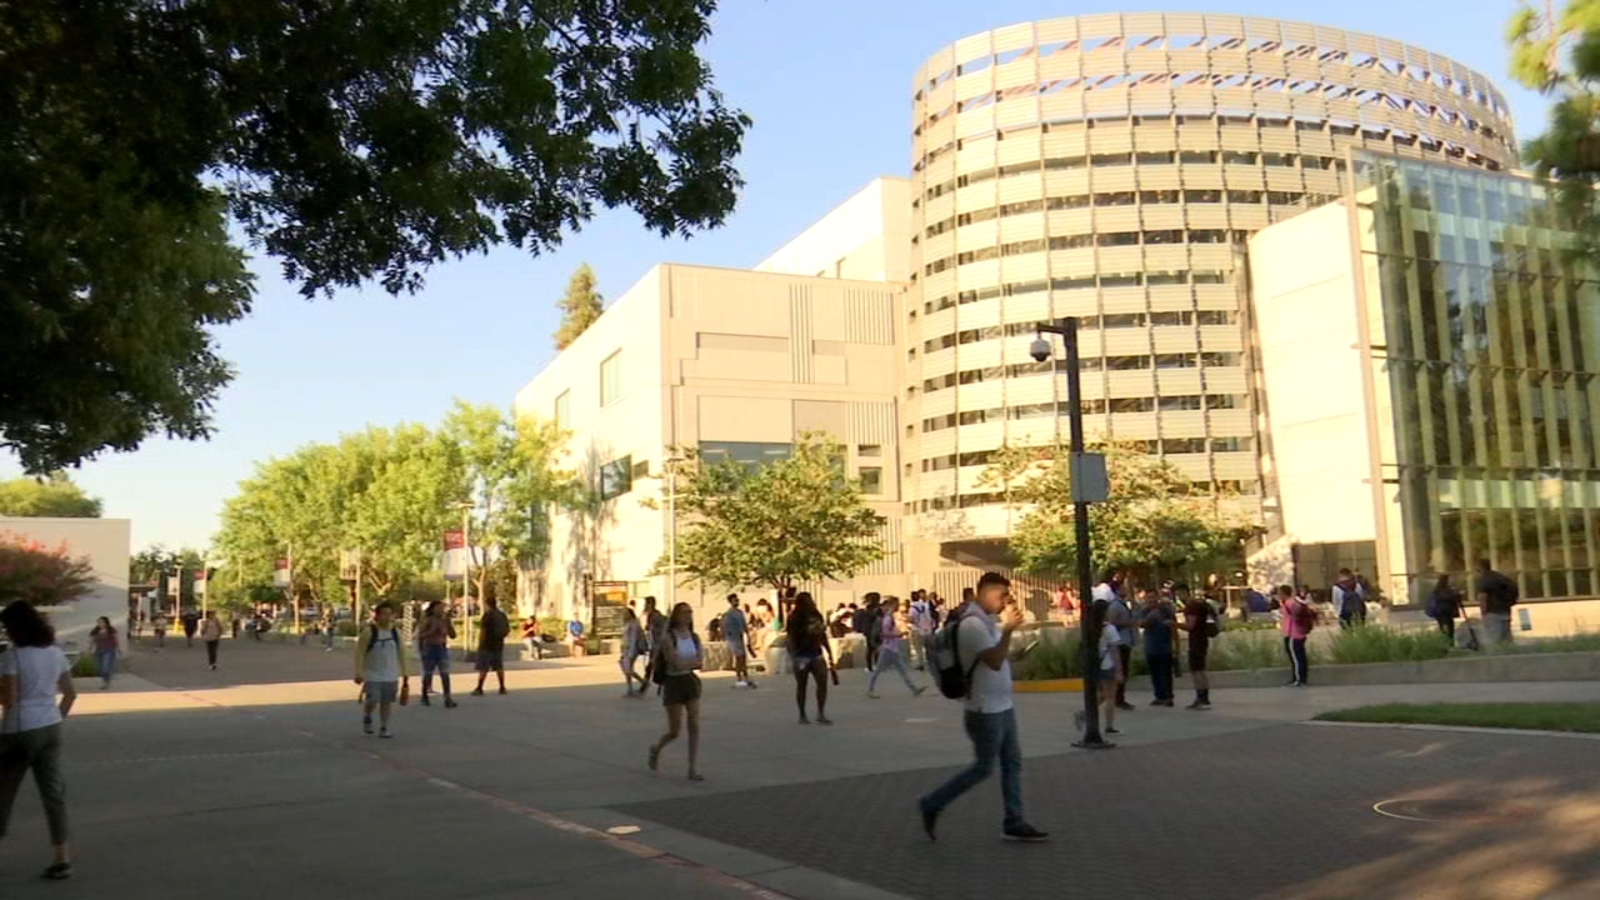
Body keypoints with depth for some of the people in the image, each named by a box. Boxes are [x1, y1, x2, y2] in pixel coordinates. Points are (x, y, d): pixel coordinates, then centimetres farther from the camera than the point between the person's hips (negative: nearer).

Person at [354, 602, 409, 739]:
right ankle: (366, 717, 21)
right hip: (372, 675, -4)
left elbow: (401, 653, 11)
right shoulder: (369, 632, -8)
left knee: (387, 702, 4)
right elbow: (360, 653, -9)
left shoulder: (396, 632, 5)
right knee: (372, 701, -9)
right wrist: (358, 673, -15)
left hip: (391, 676, 4)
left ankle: (384, 728, 15)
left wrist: (404, 672, 9)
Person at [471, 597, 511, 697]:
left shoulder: (488, 615, -12)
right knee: (499, 667, 12)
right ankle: (502, 688, 12)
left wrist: (480, 643, -10)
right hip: (498, 645, 7)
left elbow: (482, 631, -16)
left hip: (487, 645, -7)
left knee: (483, 668, -4)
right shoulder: (502, 615, 12)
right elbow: (508, 630, 15)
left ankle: (479, 689, -6)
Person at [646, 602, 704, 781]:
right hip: (674, 684, -4)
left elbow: (701, 663, -6)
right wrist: (693, 661, -10)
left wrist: (685, 662, -21)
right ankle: (656, 749, 34)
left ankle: (693, 769, -1)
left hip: (691, 682, 4)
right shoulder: (668, 638, -12)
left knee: (695, 727, -5)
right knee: (674, 732, 2)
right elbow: (676, 664, -21)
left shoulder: (695, 637, 4)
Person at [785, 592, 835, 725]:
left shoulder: (816, 616, 8)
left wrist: (829, 653, 15)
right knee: (801, 685, 5)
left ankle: (821, 714, -1)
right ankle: (802, 715, 15)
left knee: (822, 681, -7)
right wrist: (793, 657, -21)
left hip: (816, 654, 5)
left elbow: (823, 635, 15)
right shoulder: (795, 619, -10)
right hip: (801, 655, -5)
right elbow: (791, 638, -13)